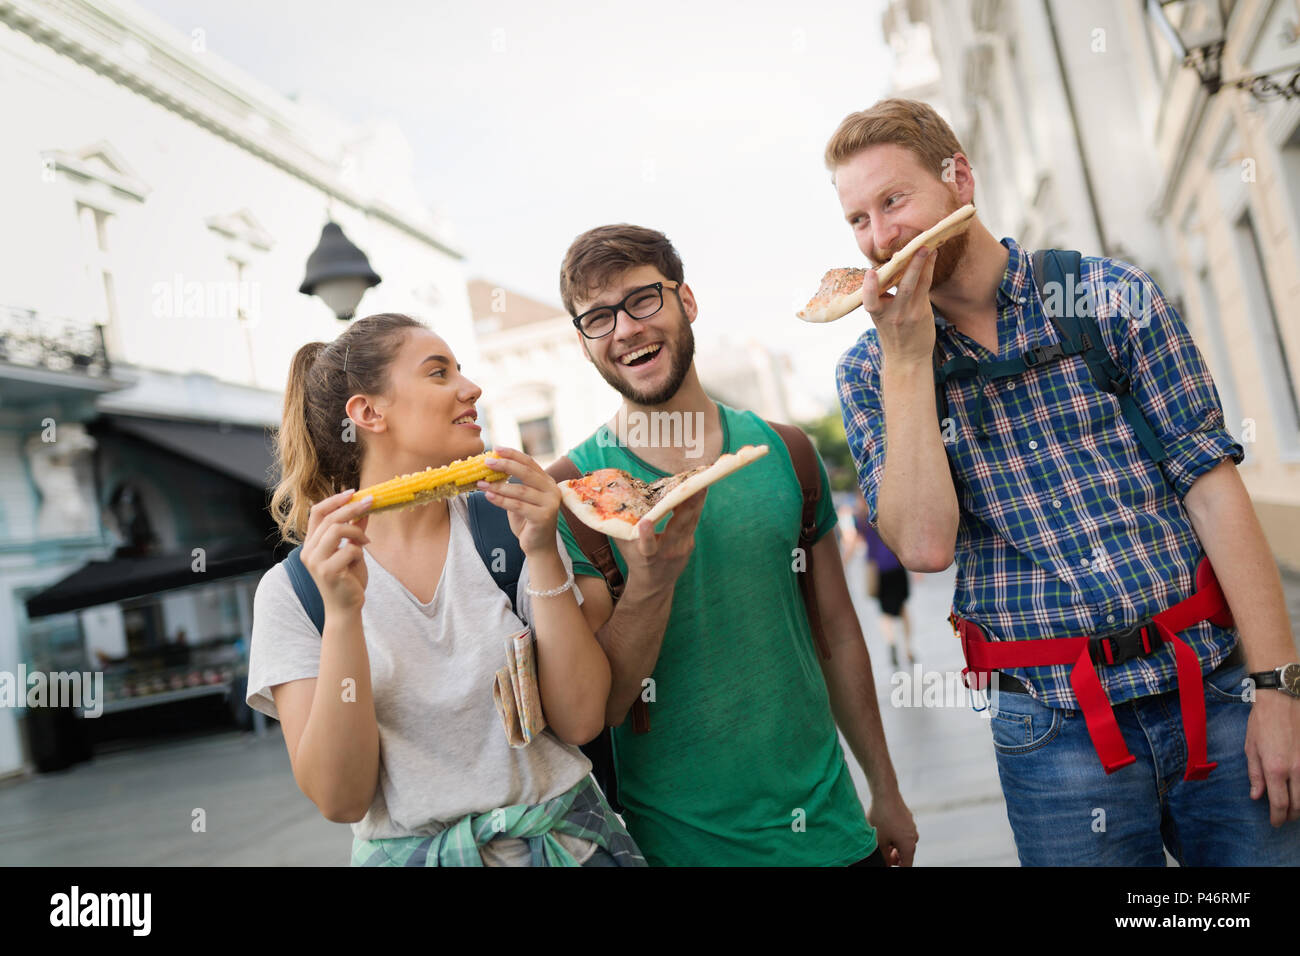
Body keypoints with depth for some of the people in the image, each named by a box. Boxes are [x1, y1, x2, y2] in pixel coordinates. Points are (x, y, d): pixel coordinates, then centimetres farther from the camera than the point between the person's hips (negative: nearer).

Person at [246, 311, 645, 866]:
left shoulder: (508, 528, -3)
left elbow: (580, 721, -8)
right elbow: (339, 799, -12)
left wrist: (542, 555, -15)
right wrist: (342, 611, -21)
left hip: (570, 839, 2)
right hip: (408, 851, -1)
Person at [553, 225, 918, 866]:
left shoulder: (781, 452, -1)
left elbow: (838, 632, 6)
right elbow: (595, 710, -14)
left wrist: (886, 791, 11)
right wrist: (652, 579, -29)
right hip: (678, 843, -2)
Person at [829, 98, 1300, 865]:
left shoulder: (1111, 295, -1)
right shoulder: (871, 372, 1)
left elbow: (1212, 484, -3)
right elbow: (926, 543, -13)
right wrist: (907, 356, -15)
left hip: (1217, 693, 1)